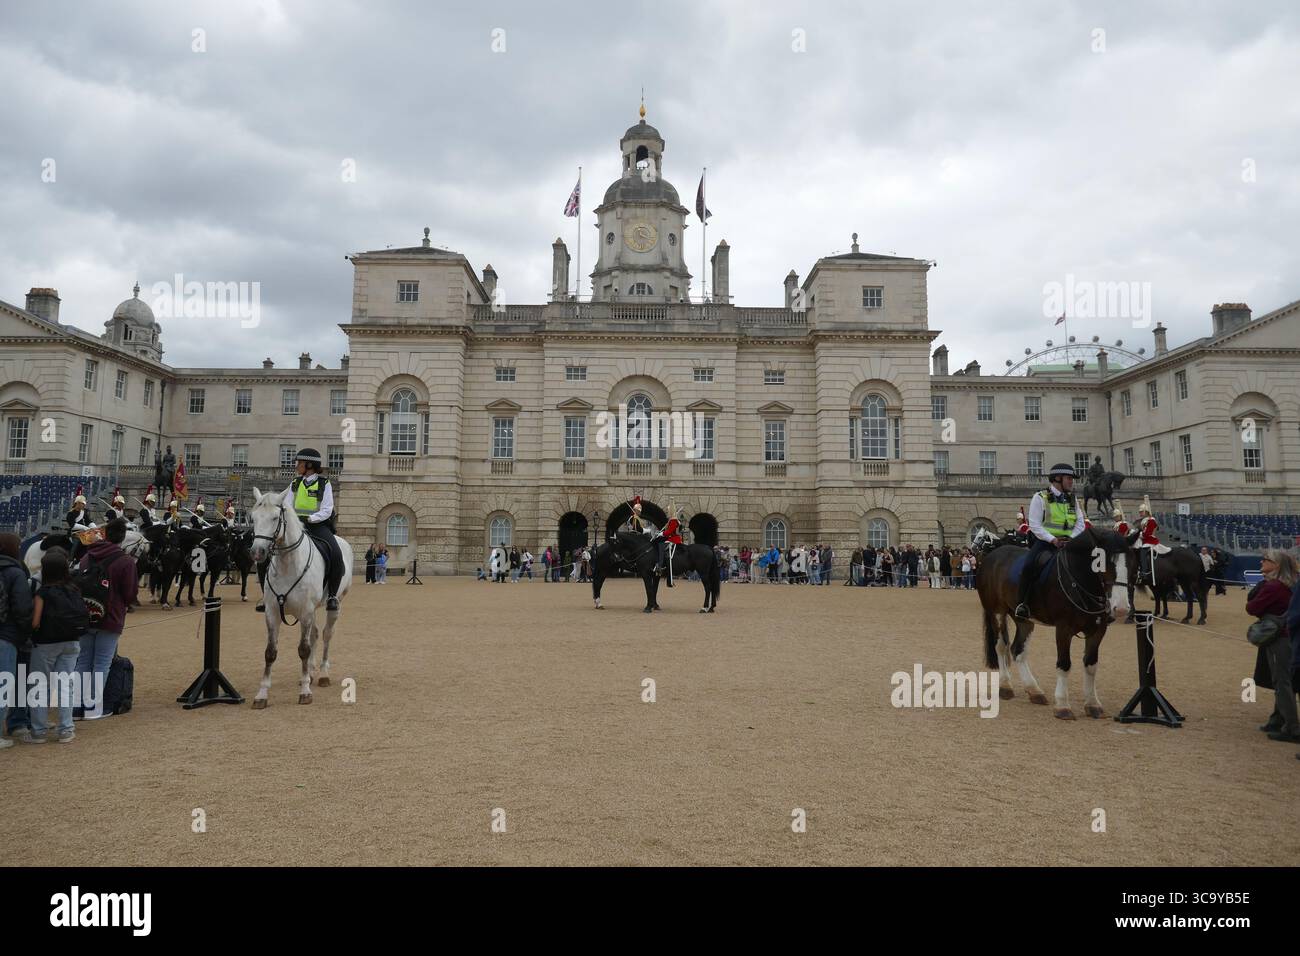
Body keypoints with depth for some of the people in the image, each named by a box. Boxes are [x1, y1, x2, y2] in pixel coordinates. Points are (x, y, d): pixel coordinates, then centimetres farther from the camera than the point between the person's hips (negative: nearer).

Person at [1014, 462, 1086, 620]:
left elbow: (1080, 524, 9)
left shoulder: (1073, 500, 15)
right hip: (1045, 541, -5)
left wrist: (1071, 538, -11)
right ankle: (1021, 603, -22)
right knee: (1029, 566, -30)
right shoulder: (1040, 498, -1)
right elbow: (1034, 525, -8)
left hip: (1068, 542, 5)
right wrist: (1053, 539, -19)